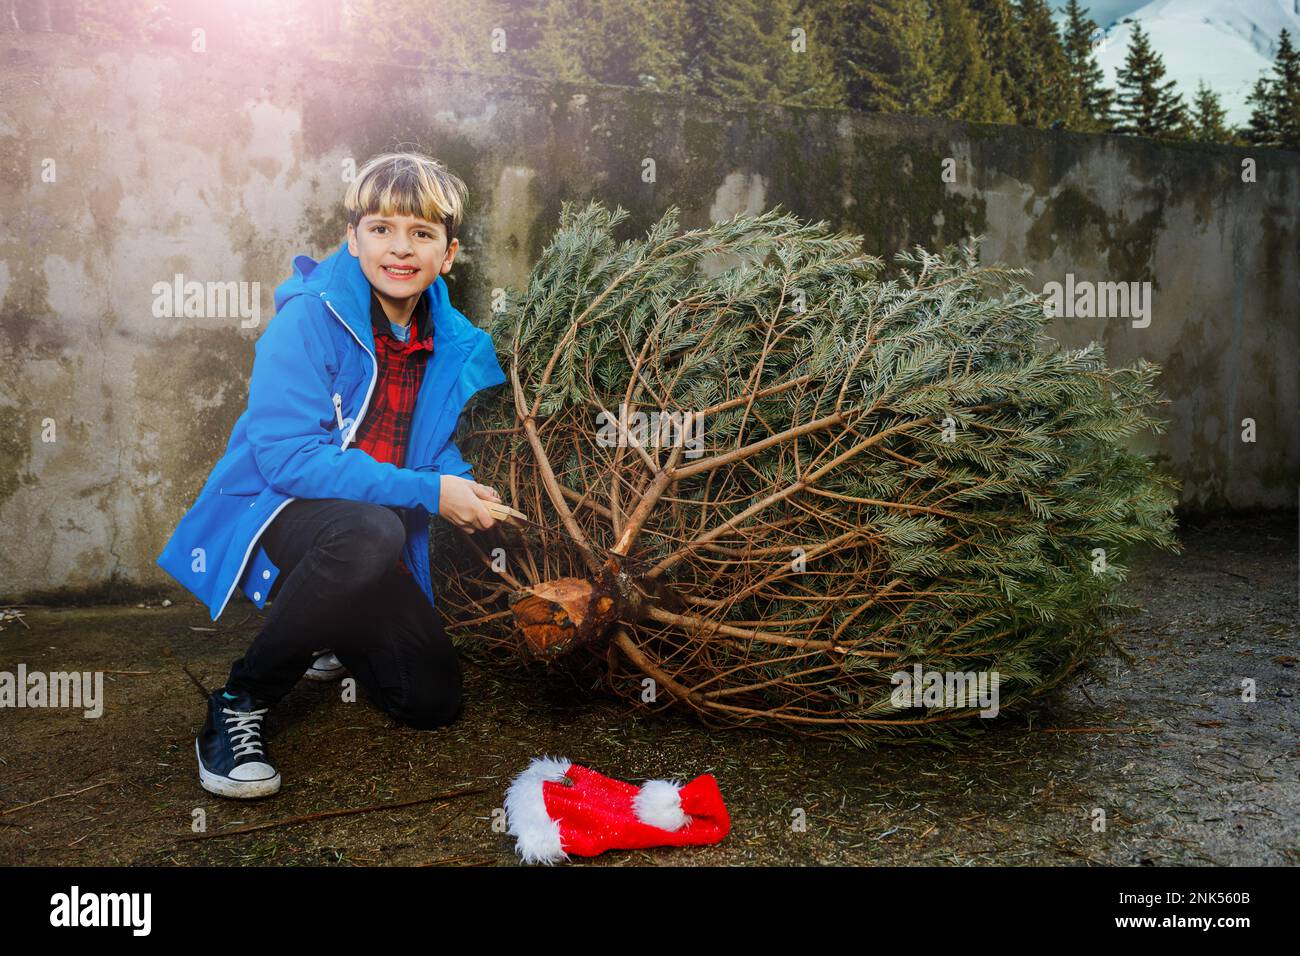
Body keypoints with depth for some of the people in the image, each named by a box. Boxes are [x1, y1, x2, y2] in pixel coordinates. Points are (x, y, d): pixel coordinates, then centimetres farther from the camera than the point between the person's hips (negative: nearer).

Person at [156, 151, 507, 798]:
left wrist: (462, 486, -14)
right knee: (368, 533, -40)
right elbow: (290, 455, -27)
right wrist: (427, 491, -30)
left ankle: (331, 636, 34)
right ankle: (242, 701, -17)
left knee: (434, 702, 1)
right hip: (270, 510, -6)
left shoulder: (457, 345, -1)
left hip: (376, 534, 6)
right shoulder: (309, 320, -18)